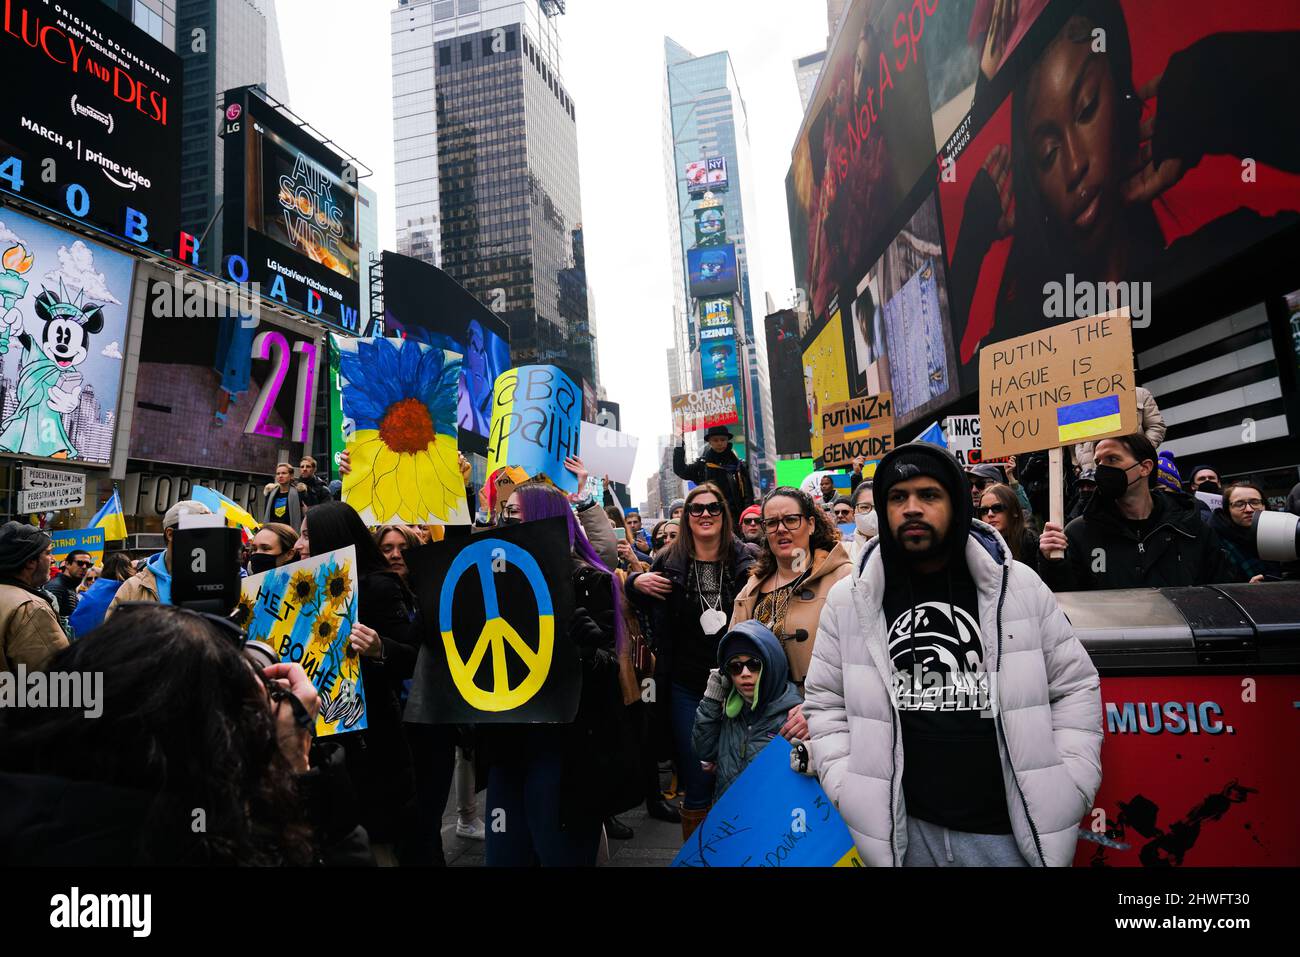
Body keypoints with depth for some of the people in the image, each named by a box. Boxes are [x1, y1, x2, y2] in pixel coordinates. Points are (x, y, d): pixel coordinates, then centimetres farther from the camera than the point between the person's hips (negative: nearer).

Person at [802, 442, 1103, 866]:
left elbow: (1075, 686, 4)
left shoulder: (1018, 586, -1)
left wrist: (1066, 793, -3)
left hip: (1011, 827, 0)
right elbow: (825, 704, 5)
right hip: (903, 827, 1)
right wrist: (852, 793, -5)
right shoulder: (849, 601, -2)